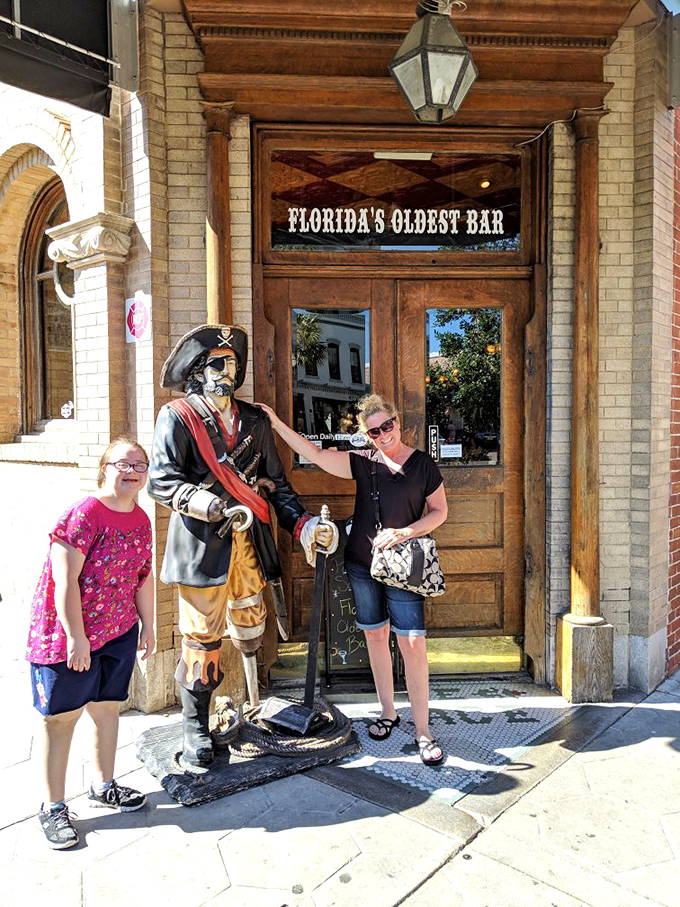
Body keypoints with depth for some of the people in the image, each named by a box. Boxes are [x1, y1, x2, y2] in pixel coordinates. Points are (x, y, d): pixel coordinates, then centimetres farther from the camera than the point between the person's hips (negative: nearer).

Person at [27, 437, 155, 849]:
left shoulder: (141, 520, 3)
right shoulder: (84, 514, -20)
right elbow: (65, 580, -22)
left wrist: (148, 625, 14)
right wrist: (76, 638, -20)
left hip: (119, 634, 7)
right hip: (66, 635, -7)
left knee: (108, 708, 18)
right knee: (62, 718, 6)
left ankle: (104, 785, 38)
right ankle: (54, 807, 23)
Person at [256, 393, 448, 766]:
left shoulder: (423, 464, -2)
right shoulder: (363, 461, 2)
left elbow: (439, 511, 2)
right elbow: (315, 455, -3)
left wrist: (404, 532, -13)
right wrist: (277, 424, -9)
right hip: (361, 563, 3)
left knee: (412, 642, -7)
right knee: (375, 636, 12)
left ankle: (422, 730, 7)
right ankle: (388, 712, 30)